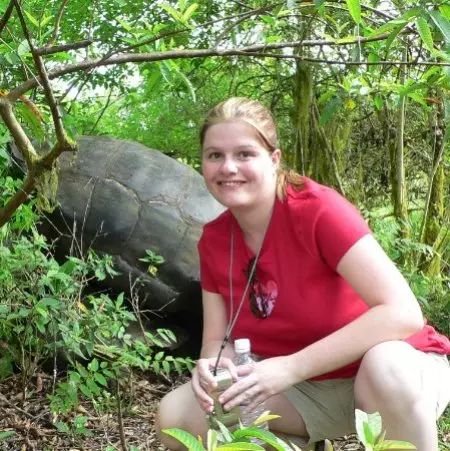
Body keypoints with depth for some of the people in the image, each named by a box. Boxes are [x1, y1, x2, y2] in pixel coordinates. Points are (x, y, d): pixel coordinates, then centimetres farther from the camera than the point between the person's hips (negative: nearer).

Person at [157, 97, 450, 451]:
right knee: (175, 416, -11)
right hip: (306, 389, 5)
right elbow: (218, 340, 0)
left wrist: (291, 367, -34)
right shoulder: (213, 241, -5)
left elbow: (403, 313, -31)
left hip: (399, 369, -5)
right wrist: (211, 366, -25)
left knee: (386, 366, -41)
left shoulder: (318, 210, -23)